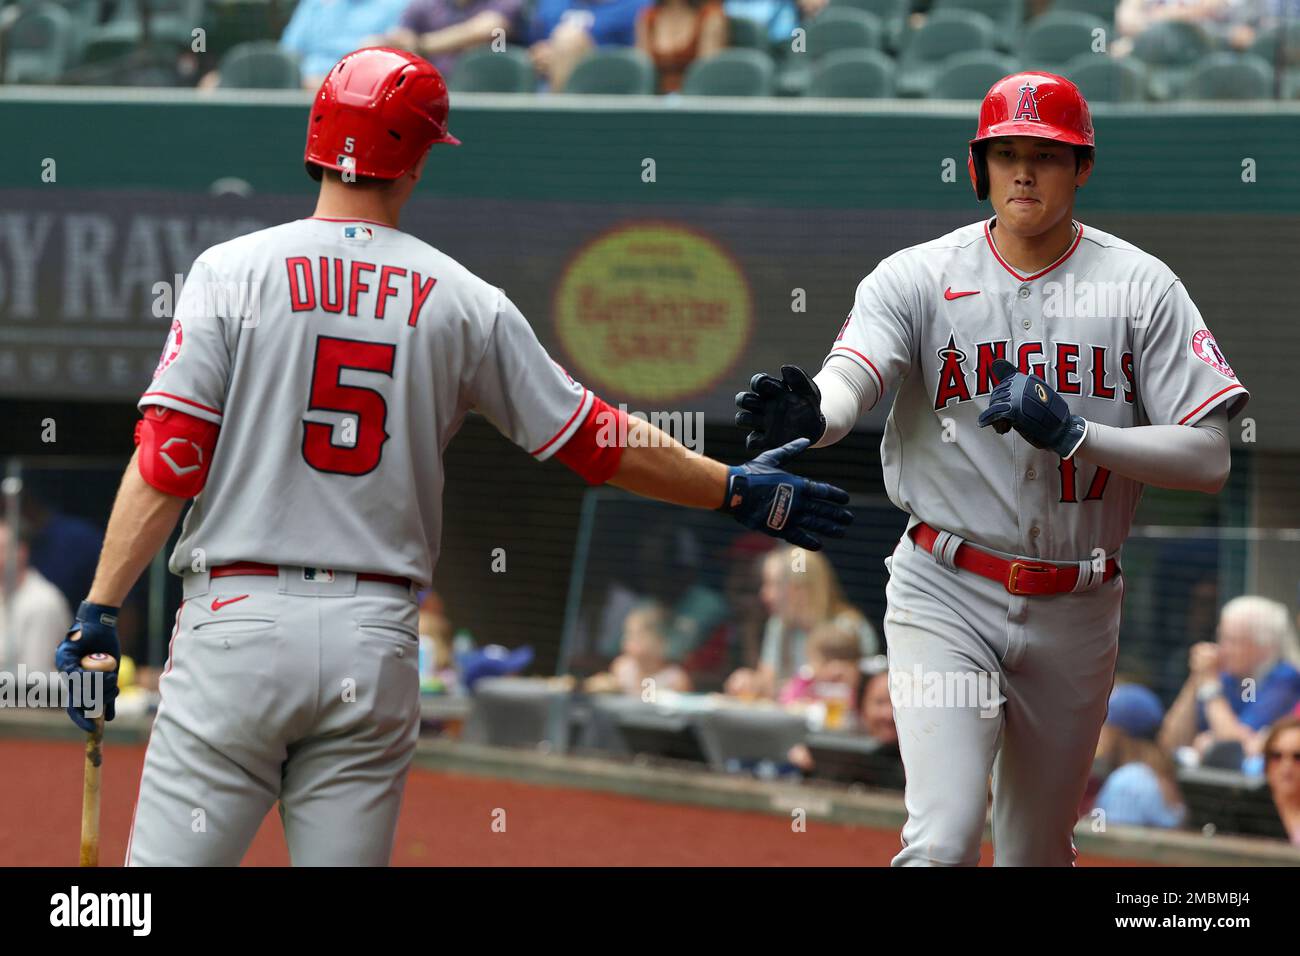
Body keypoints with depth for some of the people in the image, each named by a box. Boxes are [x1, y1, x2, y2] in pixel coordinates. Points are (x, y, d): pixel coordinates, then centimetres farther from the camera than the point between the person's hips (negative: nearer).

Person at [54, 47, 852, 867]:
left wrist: (99, 611, -5)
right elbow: (593, 438, 10)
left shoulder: (234, 270, 0)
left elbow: (169, 460, -7)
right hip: (378, 644, 2)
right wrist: (736, 489, 22)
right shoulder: (464, 301, 6)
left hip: (238, 621, -2)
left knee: (170, 859, -1)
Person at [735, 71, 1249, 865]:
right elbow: (849, 379, -23)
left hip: (1077, 612, 2)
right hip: (947, 596, -2)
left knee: (1038, 854, 13)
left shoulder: (1143, 288, -2)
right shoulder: (916, 278, -4)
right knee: (943, 840, -18)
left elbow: (1210, 461, -8)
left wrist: (1072, 433, -22)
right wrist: (810, 415, -47)